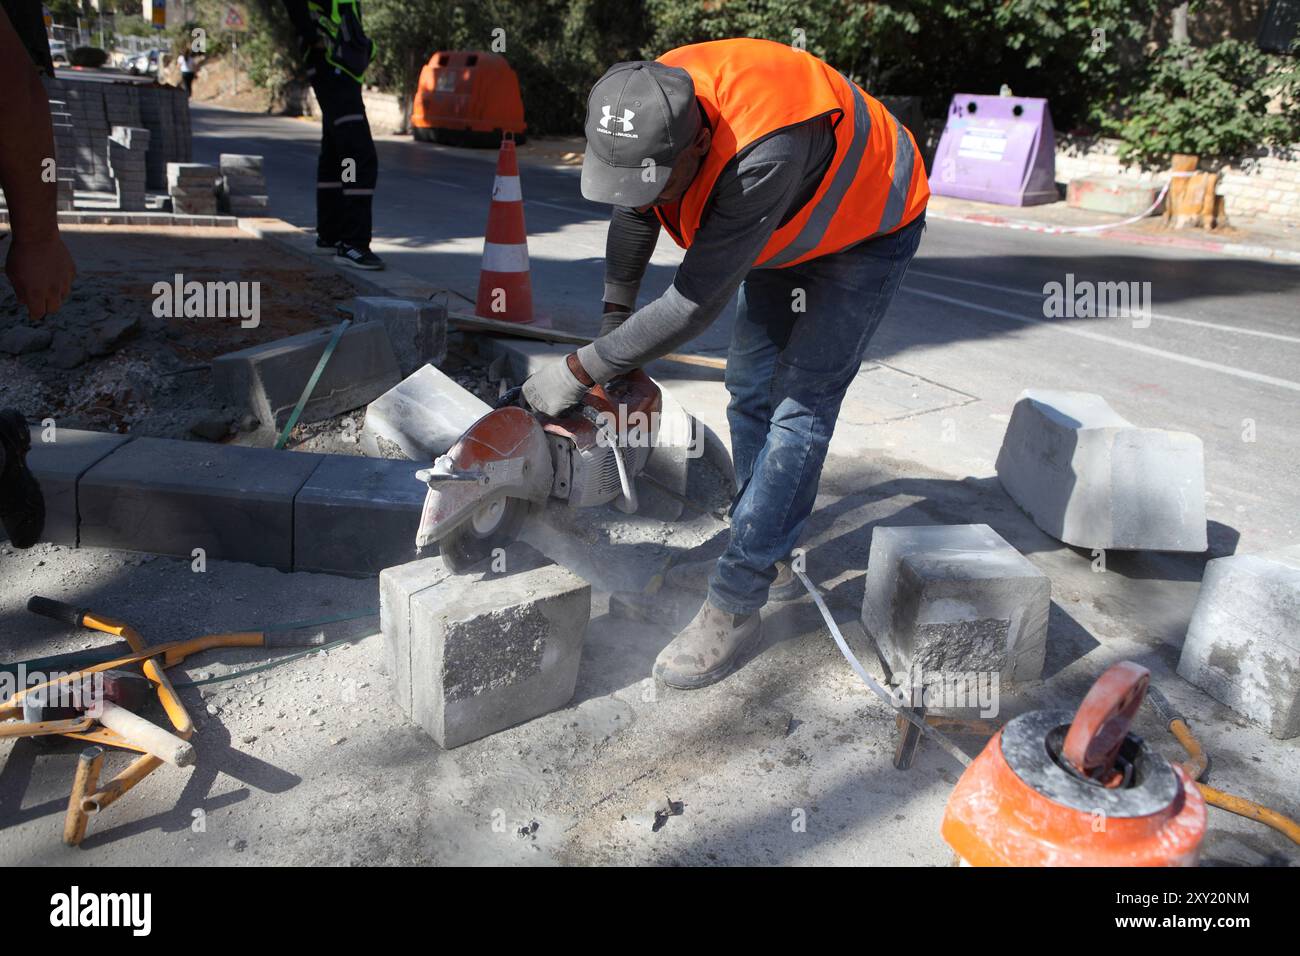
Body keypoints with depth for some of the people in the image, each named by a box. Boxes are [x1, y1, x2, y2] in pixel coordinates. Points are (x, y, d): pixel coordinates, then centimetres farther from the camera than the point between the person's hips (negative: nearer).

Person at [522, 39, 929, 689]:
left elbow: (695, 304, -38)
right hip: (787, 226, 8)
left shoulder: (765, 154, -44)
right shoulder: (650, 108, -21)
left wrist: (579, 371, -31)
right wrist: (611, 327, -2)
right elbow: (633, 219, -2)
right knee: (749, 386, 7)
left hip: (868, 228, -8)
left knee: (800, 404, -14)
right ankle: (770, 559, 21)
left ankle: (735, 605, -8)